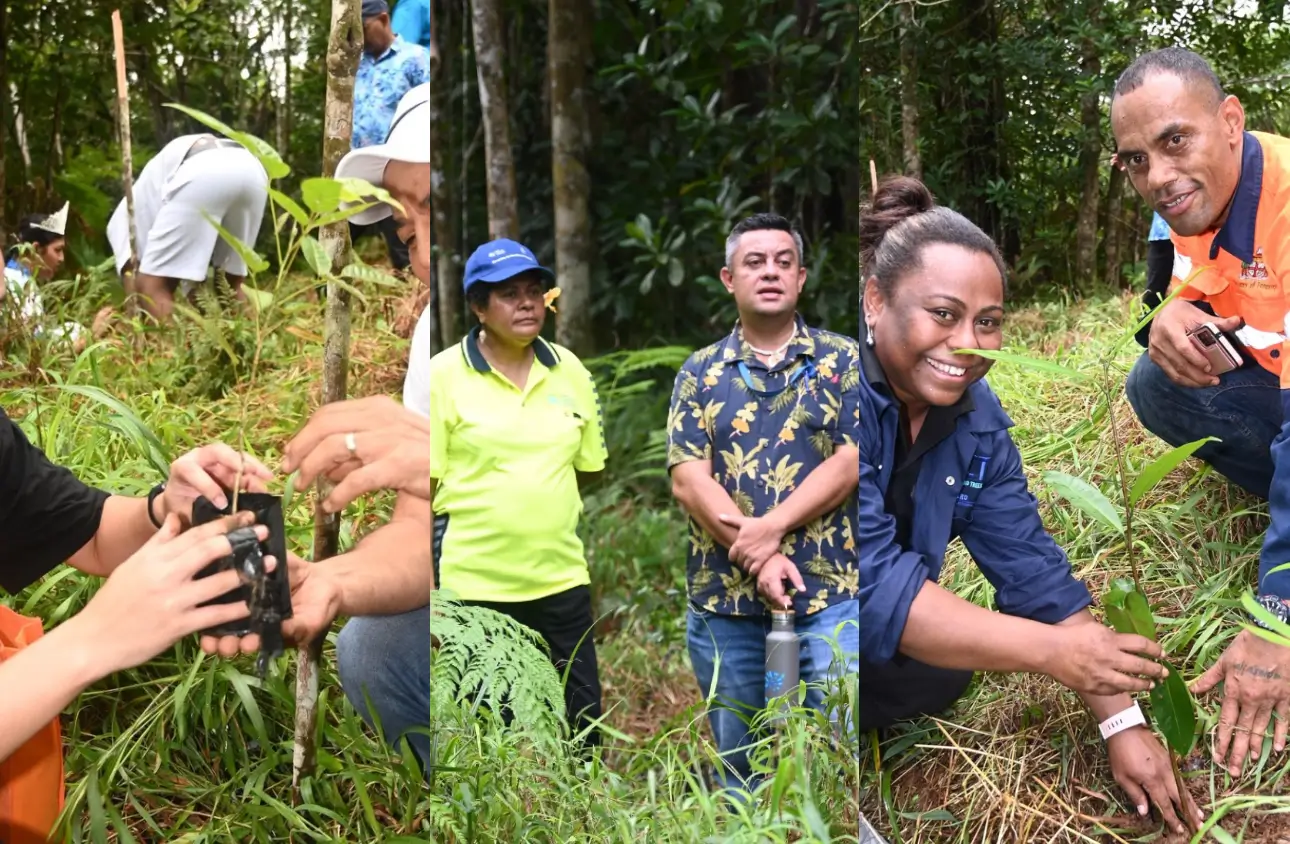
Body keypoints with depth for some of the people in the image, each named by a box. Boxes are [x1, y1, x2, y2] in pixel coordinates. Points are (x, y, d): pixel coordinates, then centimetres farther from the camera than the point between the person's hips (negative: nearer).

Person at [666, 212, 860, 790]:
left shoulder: (842, 360, 5)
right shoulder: (700, 372, 8)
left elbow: (849, 462, -6)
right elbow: (688, 479, -2)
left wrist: (768, 530, -16)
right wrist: (758, 560, -14)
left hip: (830, 597, -2)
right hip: (724, 601, 2)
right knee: (739, 769, 14)